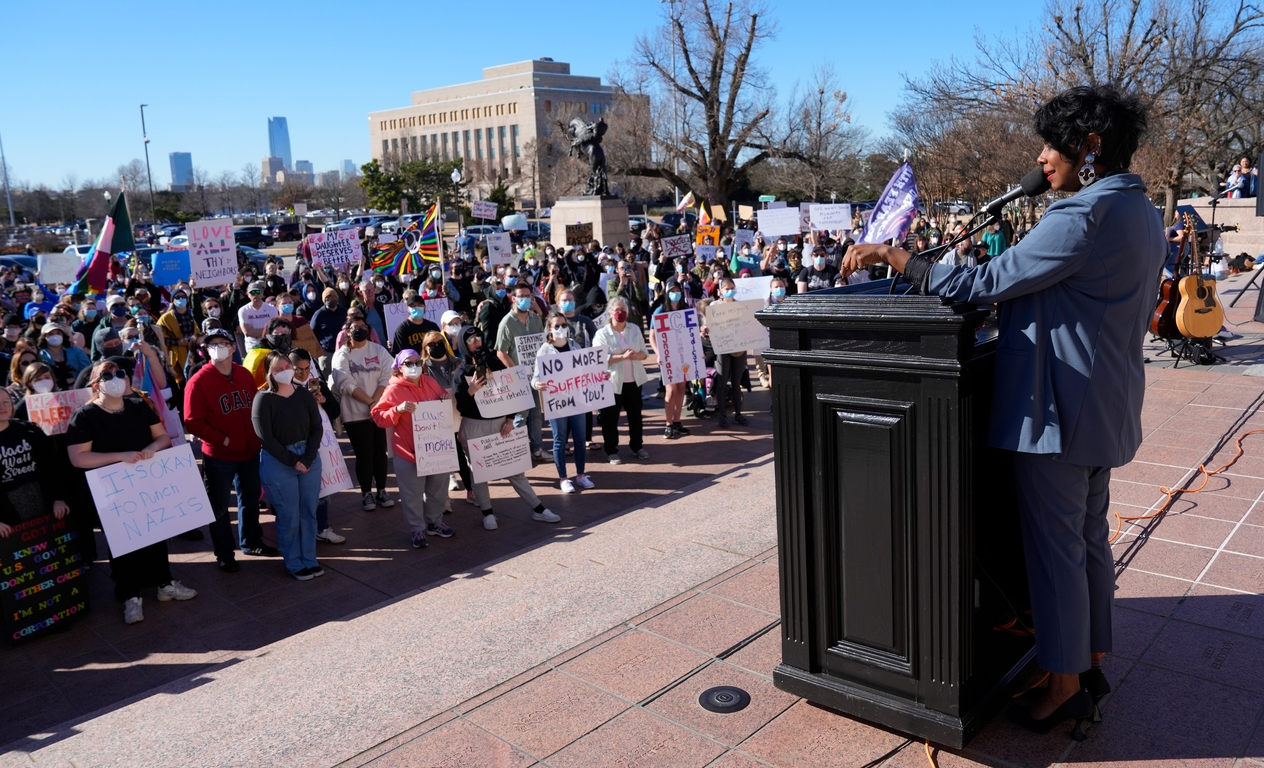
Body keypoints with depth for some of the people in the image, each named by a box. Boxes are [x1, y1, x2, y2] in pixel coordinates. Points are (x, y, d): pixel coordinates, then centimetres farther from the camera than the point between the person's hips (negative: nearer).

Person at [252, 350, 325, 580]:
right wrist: (293, 461, -14)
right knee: (289, 517, 2)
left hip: (309, 458, 4)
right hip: (278, 463, -4)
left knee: (309, 513, 9)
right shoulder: (263, 399, -8)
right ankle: (294, 564, 17)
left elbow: (317, 428, 2)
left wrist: (308, 459, -11)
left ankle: (309, 560, 22)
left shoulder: (304, 395, 4)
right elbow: (265, 438, -12)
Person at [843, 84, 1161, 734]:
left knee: (1056, 549, 2)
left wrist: (901, 261, -16)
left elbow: (986, 283, -21)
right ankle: (1091, 665, 33)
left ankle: (1064, 686, 15)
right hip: (1108, 405, 10)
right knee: (1090, 540, 19)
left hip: (1061, 406, -10)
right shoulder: (1141, 213, 11)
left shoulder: (1083, 217, -21)